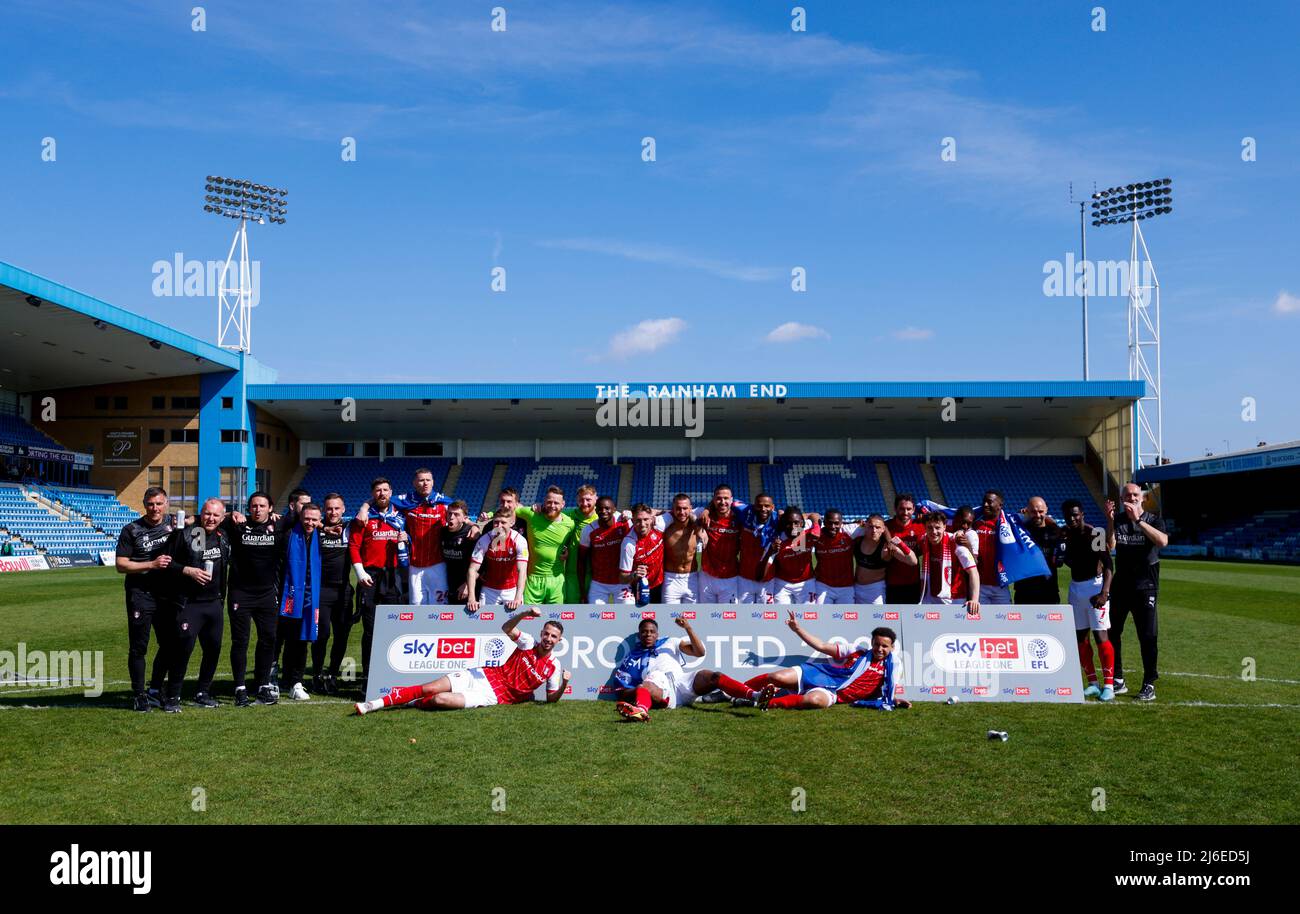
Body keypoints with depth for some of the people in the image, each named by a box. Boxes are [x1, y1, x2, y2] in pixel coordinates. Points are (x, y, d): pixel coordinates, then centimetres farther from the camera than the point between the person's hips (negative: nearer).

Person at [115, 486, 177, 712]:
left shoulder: (173, 523, 6)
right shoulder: (132, 530, -4)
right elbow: (120, 565, -7)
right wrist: (152, 564, -17)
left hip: (166, 594, 4)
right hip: (140, 594, -4)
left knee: (169, 645, 10)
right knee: (138, 647, 0)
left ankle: (155, 691, 25)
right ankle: (140, 695, 10)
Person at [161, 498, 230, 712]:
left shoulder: (223, 537, 8)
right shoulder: (184, 534, -8)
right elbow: (167, 562, -9)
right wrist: (188, 570, -18)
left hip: (215, 603, 6)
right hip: (188, 604, -6)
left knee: (213, 649, 10)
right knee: (183, 647, -10)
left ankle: (203, 693, 24)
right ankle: (172, 697, 2)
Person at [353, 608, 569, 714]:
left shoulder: (553, 667, -3)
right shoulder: (528, 643, 1)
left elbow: (551, 699, 1)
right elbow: (506, 628, -13)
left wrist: (564, 683, -20)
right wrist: (526, 613, -30)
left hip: (496, 696, -2)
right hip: (485, 675, 2)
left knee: (440, 700, -23)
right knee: (429, 688, -11)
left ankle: (414, 703, 9)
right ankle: (375, 704, -2)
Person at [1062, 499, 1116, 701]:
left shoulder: (1095, 534, -15)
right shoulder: (1066, 535, 5)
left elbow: (1108, 565, -18)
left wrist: (1104, 592, -27)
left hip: (1095, 586, -7)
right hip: (1075, 587, 7)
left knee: (1100, 635, -9)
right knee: (1080, 636, 8)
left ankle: (1109, 684, -4)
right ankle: (1092, 683, 16)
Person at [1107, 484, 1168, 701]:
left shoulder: (1153, 520, 0)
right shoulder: (1117, 519, 5)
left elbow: (1163, 541, -21)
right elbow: (1111, 545, -12)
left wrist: (1138, 520, -26)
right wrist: (1110, 519, -22)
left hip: (1145, 586, -3)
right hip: (1120, 584, 3)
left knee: (1147, 636, -3)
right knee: (1112, 632, 7)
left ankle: (1149, 685, 3)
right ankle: (1117, 681, 18)